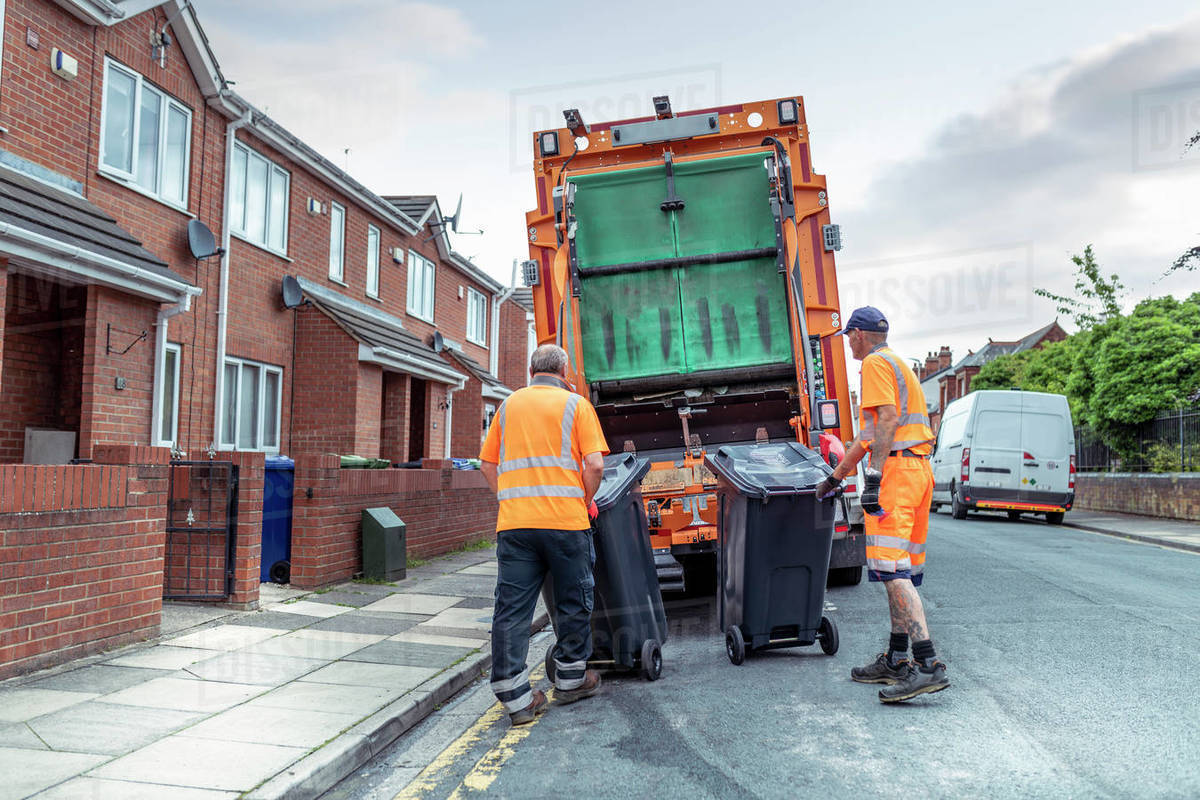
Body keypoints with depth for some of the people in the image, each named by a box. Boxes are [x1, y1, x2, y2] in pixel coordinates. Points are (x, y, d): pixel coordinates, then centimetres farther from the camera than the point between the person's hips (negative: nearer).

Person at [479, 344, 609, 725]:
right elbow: (594, 465, -6)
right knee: (574, 601, 13)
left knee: (512, 607, 4)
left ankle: (516, 698, 5)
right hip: (565, 520, -3)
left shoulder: (509, 405, 15)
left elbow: (488, 465, 14)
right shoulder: (575, 404, 4)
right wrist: (586, 501, 9)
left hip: (513, 522, 3)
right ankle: (570, 679, 26)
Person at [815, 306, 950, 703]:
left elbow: (887, 421, -19)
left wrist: (873, 478, -24)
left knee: (892, 569, -14)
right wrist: (837, 475, 34)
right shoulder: (899, 364, 27)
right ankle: (896, 661, 20)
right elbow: (870, 433, 30)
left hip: (896, 469, -10)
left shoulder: (876, 363, -4)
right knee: (903, 570, 13)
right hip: (920, 470, 10)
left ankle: (928, 665, -18)